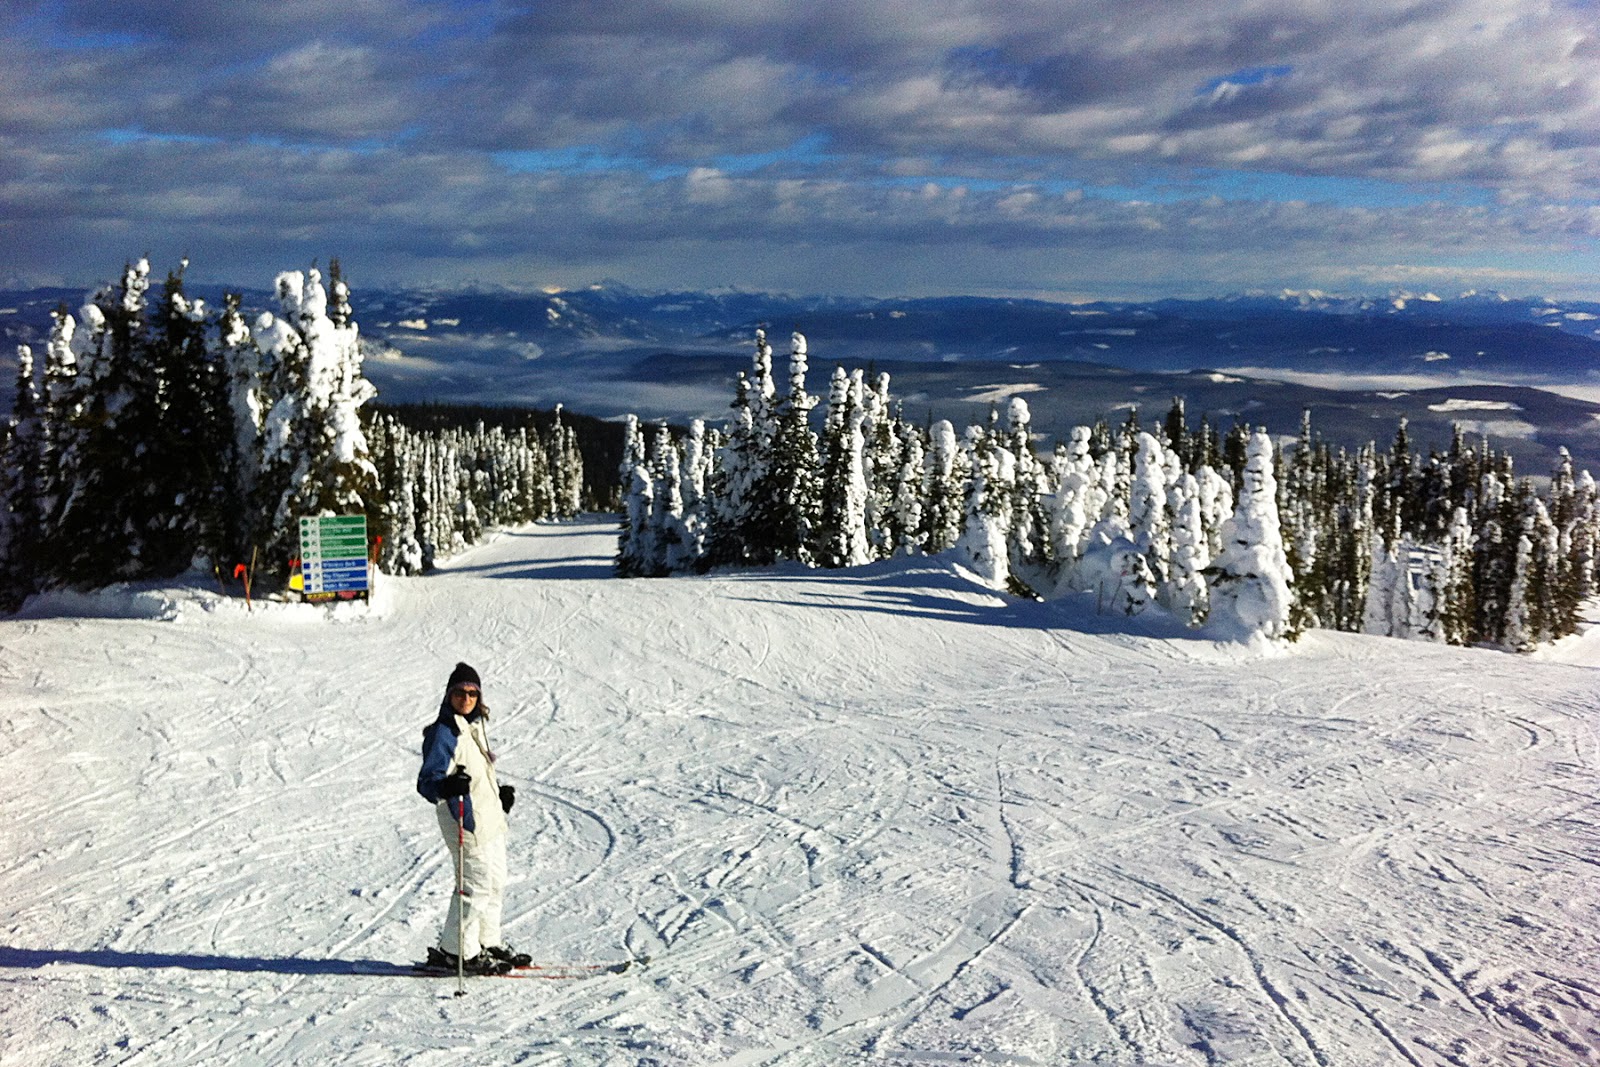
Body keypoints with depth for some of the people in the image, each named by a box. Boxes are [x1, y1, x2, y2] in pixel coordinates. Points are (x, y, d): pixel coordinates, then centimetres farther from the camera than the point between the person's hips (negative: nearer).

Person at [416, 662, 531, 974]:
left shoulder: (476, 726, 12)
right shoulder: (443, 732, -16)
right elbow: (426, 781, -21)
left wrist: (500, 791, 29)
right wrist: (447, 787, -40)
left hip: (490, 818, 9)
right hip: (466, 820, -9)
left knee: (496, 883, 17)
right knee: (475, 884, -5)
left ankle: (488, 942, 32)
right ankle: (456, 952, 8)